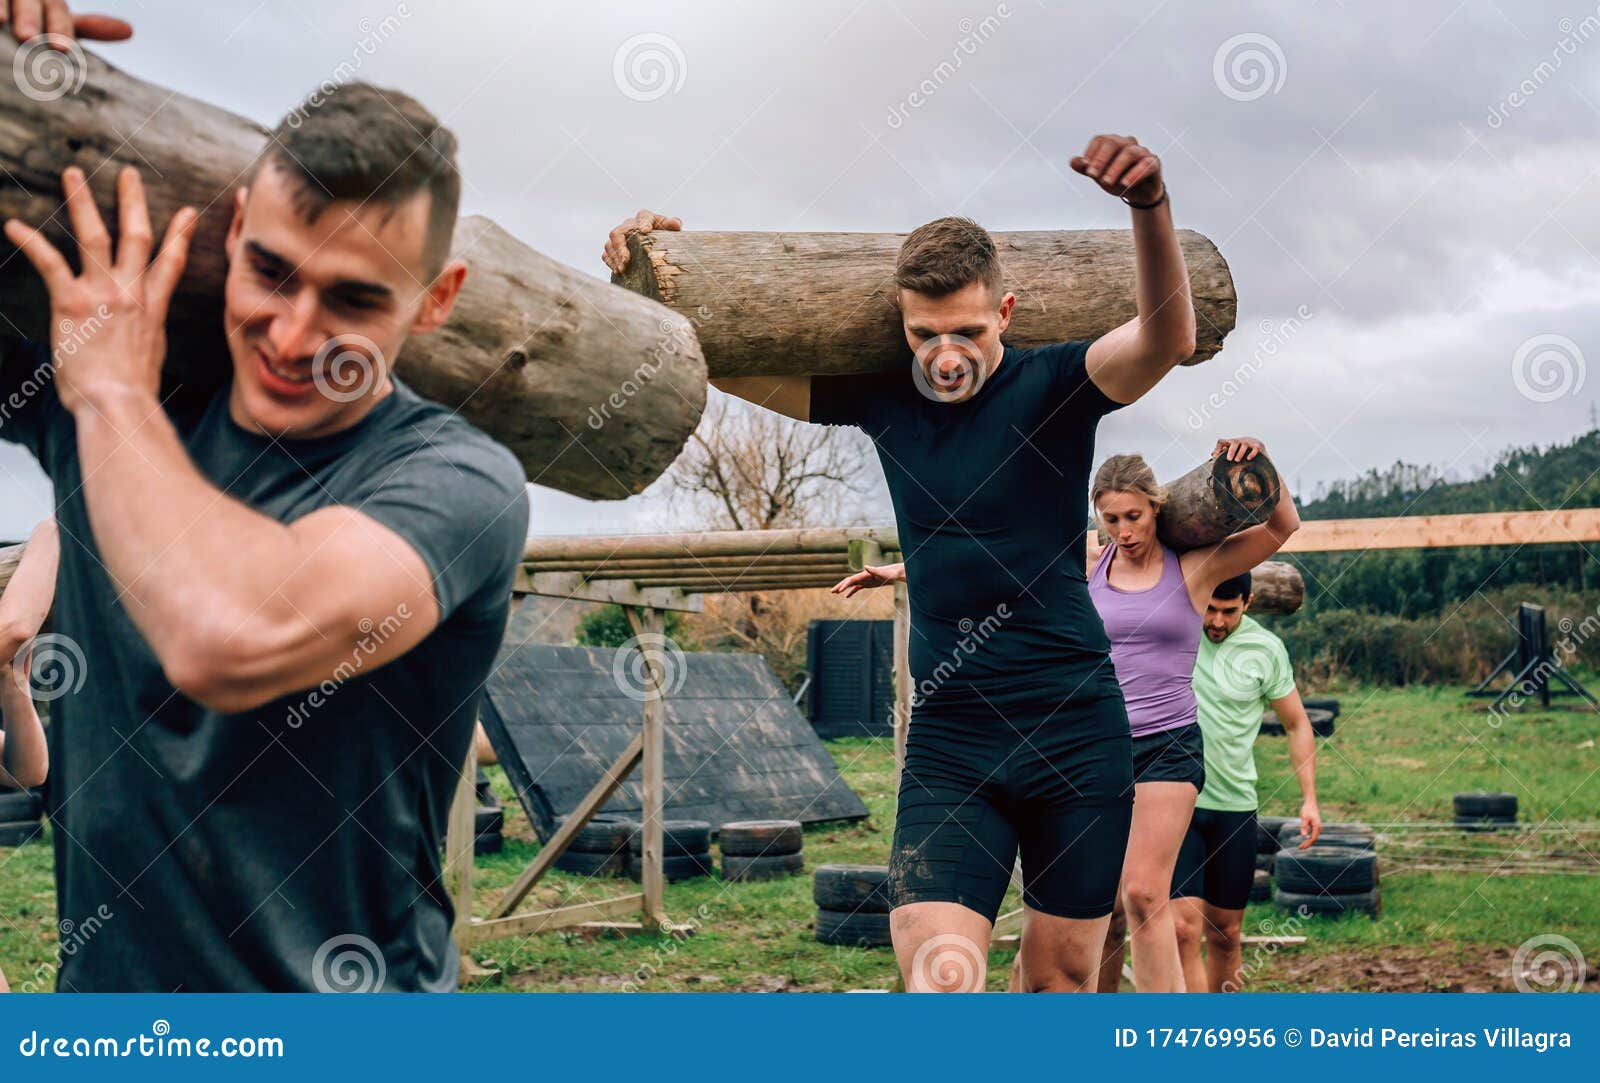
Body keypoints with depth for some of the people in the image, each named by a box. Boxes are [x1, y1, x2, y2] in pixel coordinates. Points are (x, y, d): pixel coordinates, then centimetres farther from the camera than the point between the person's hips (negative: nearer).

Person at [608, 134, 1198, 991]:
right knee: (940, 976, -15)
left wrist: (1150, 206, -44)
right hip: (948, 741, 1)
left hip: (1078, 735, -1)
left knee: (1061, 976, 10)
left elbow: (1166, 337, -26)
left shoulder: (1052, 389, -6)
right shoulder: (881, 398, 1)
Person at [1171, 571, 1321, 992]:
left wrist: (1309, 799, 3)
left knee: (1225, 933, 9)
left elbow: (1297, 725, 8)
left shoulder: (1265, 648, -1)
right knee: (1185, 926, -15)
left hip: (1233, 808, 2)